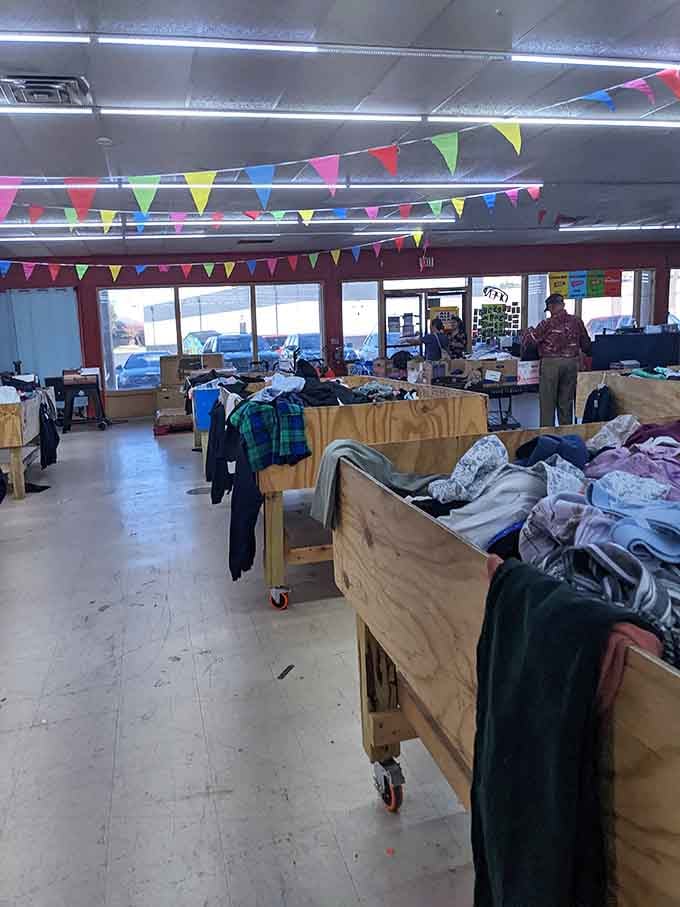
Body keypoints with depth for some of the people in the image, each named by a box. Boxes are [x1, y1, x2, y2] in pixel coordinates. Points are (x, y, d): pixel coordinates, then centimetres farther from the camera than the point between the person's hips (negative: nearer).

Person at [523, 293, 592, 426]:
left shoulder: (548, 324, -10)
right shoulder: (577, 321, 3)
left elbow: (529, 339, -3)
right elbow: (586, 345, 10)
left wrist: (530, 331, 19)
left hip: (551, 363, -4)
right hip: (572, 363, 4)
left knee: (547, 401, 3)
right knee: (566, 401, 12)